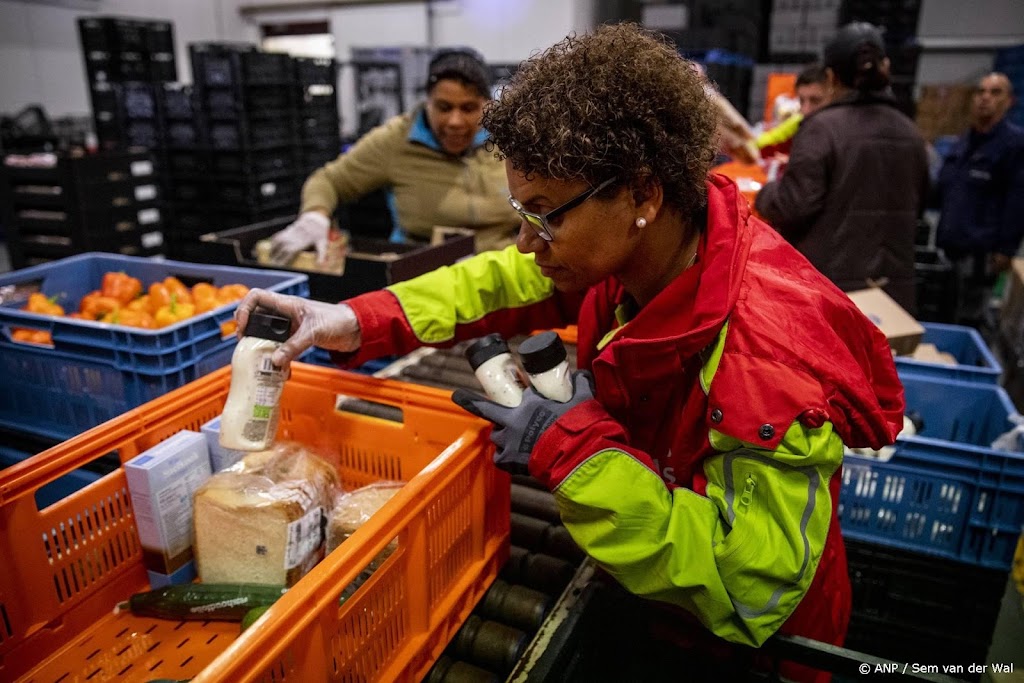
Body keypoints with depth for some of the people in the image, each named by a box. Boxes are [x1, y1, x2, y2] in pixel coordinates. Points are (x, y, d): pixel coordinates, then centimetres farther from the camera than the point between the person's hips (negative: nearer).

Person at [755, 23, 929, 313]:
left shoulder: (822, 127, -11)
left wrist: (765, 193, 5)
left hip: (827, 288, -5)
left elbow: (794, 206, -15)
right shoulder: (910, 133, 9)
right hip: (894, 286, 6)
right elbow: (916, 206, 21)